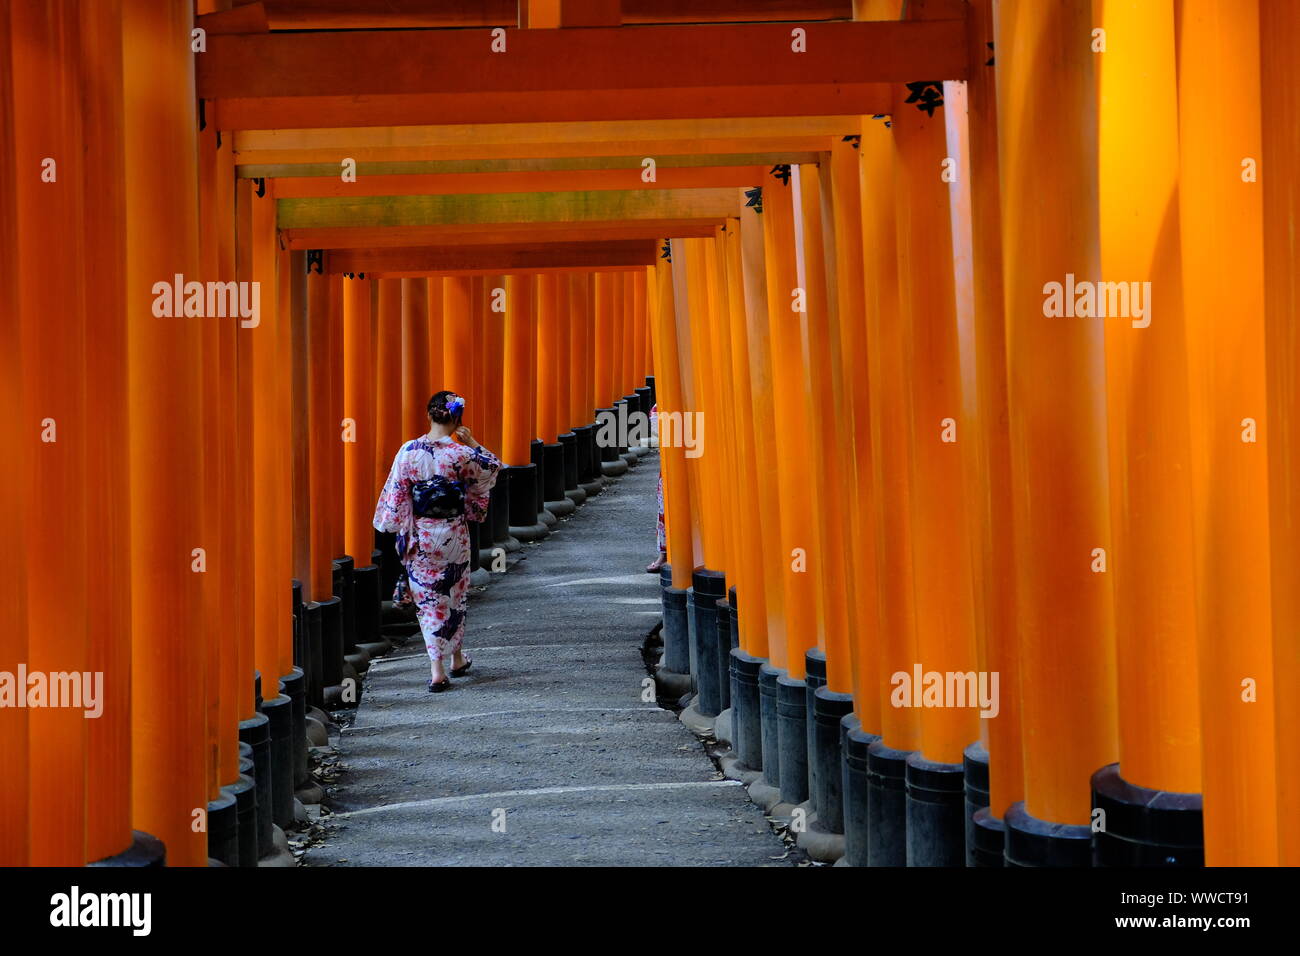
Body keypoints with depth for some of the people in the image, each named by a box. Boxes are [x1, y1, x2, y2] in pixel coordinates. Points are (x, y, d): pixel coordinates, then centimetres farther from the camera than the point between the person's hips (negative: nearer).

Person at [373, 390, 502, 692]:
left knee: (428, 599, 6)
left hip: (419, 536, 0)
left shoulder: (409, 452, -9)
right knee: (455, 595, 19)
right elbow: (492, 469, 5)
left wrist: (401, 530, 8)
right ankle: (457, 658, 33)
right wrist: (473, 443, 10)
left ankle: (437, 668, -3)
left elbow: (395, 496, -4)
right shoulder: (462, 454, -13)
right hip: (453, 535, 0)